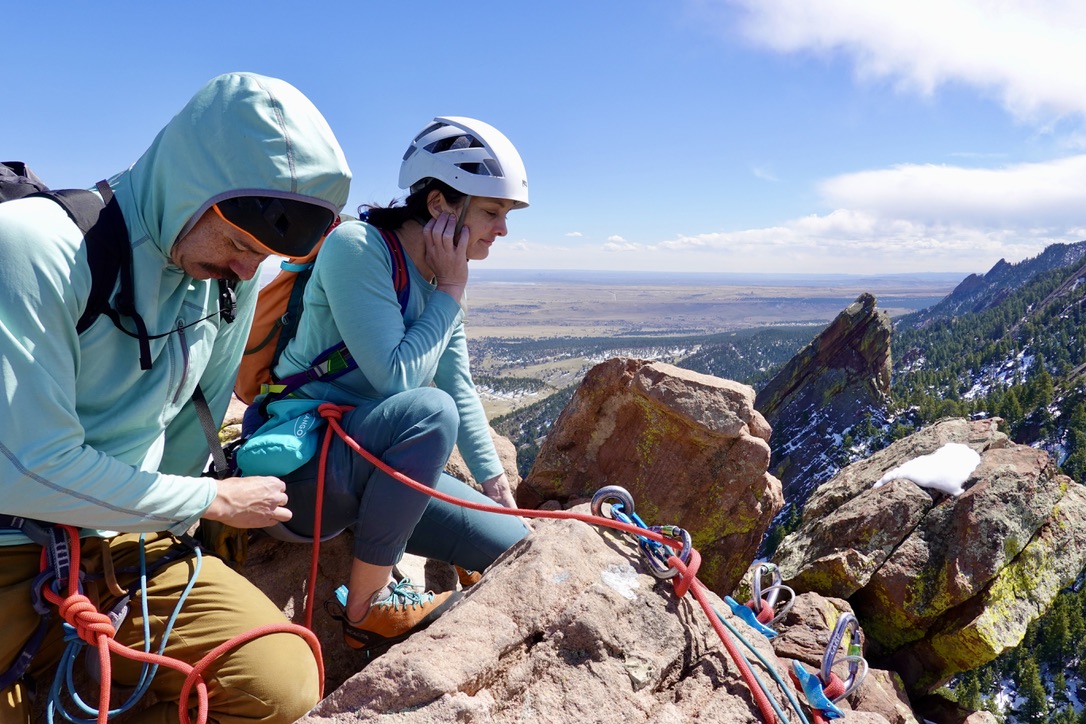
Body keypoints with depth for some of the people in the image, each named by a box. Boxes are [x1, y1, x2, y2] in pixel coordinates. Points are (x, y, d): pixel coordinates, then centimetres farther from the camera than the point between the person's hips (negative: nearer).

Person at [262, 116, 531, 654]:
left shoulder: (442, 277, 6)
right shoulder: (356, 247, -18)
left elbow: (459, 387, 8)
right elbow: (397, 377, -25)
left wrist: (495, 480, 3)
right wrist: (450, 292, -15)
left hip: (376, 469, 7)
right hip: (301, 469, -7)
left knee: (515, 545, -2)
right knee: (428, 410, -35)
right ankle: (368, 607, -17)